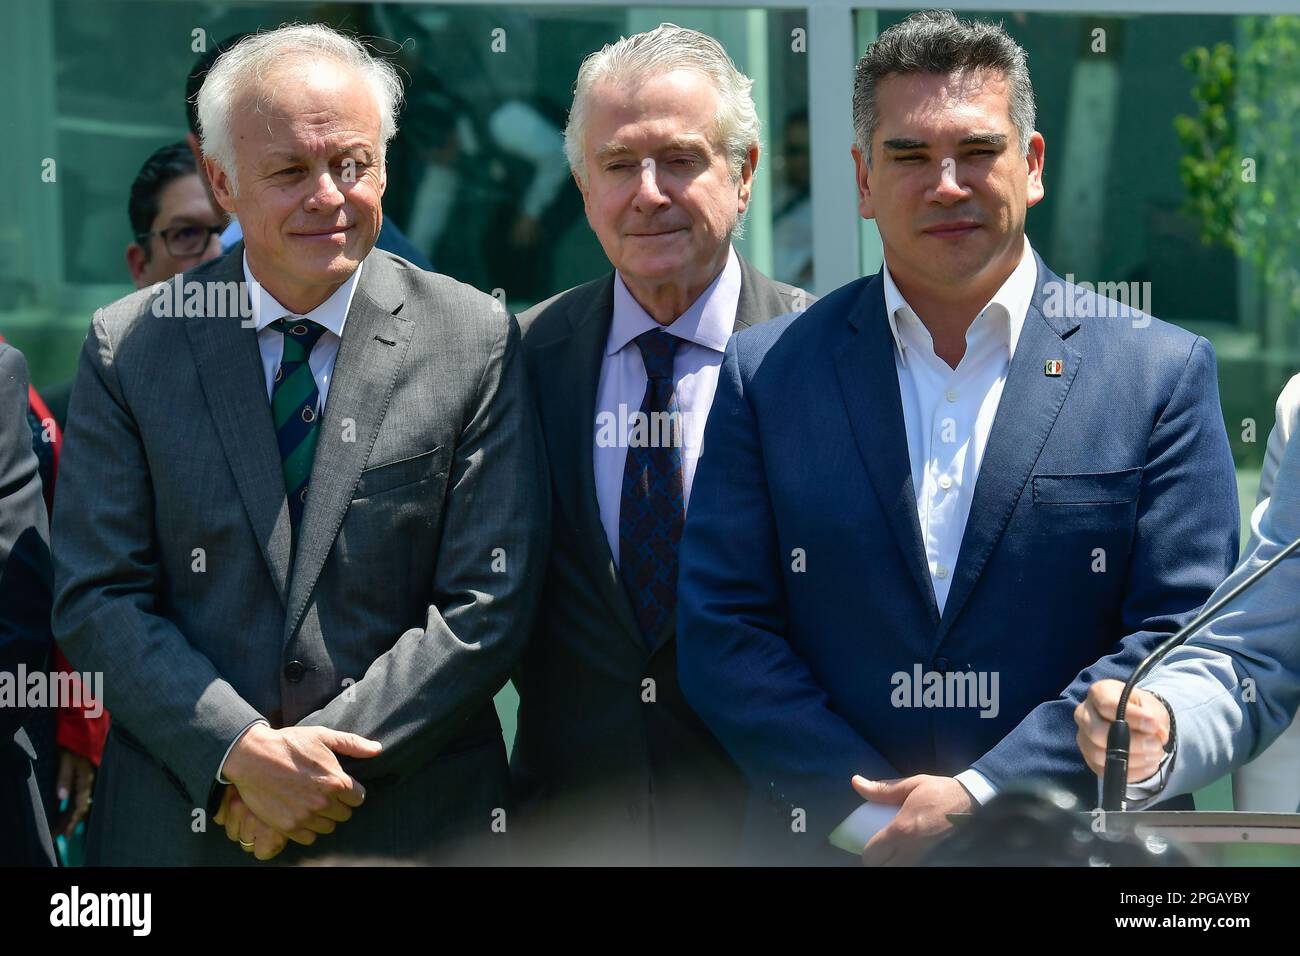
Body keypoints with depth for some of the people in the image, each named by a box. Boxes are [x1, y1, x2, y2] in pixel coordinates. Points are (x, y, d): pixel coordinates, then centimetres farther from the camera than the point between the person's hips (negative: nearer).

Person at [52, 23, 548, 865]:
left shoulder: (476, 341, -3)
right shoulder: (128, 348, 0)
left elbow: (487, 609, -7)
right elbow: (99, 599, -4)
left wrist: (315, 755, -15)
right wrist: (240, 753, -17)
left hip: (414, 823, 0)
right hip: (178, 820, 1)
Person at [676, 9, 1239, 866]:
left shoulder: (1163, 373, -1)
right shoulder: (768, 375, 2)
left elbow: (1185, 636, -7)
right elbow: (721, 635, -2)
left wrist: (983, 796, -17)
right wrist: (881, 812, -13)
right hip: (837, 847, 1)